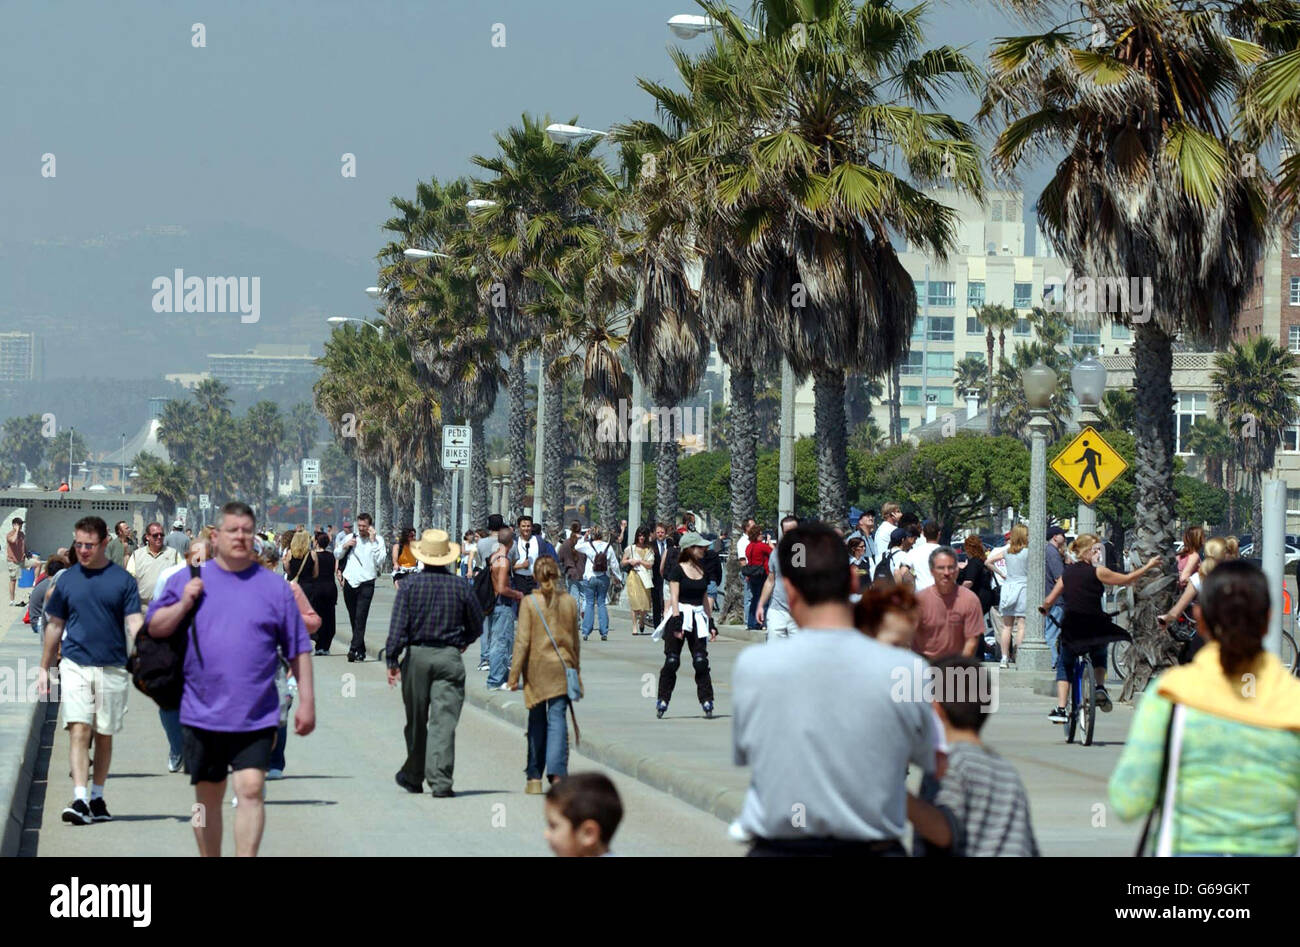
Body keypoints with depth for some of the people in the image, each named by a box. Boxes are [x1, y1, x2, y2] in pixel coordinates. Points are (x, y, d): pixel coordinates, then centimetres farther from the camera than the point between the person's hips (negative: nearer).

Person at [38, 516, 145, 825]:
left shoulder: (122, 579, 1)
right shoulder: (67, 579, 6)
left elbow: (134, 622, -2)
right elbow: (54, 625, 14)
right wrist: (44, 669, 14)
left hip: (112, 668, 0)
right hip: (74, 665, 0)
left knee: (105, 735, 9)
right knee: (79, 729, -13)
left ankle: (97, 798, 22)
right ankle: (79, 799, -19)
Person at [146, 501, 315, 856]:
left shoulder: (275, 587, 5)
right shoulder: (188, 580, 7)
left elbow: (298, 648, 8)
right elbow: (154, 628, 6)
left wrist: (306, 701, 4)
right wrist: (183, 604, -11)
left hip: (256, 717, -1)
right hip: (202, 714, 1)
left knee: (251, 790, -12)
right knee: (208, 796, 11)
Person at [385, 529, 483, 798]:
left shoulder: (410, 584, -4)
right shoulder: (461, 586, 0)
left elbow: (398, 625, -8)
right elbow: (477, 626, 9)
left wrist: (393, 659, -5)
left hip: (416, 655, 1)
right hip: (449, 656, 0)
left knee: (416, 721, 13)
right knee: (444, 720, -4)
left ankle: (413, 777, 27)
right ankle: (440, 782, -12)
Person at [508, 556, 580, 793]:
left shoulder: (529, 602, -7)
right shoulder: (569, 602, 2)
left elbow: (522, 640, -9)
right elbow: (574, 640, 10)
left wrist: (514, 673, -5)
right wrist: (576, 669, 20)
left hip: (536, 667, -1)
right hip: (562, 667, 1)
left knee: (537, 721, 9)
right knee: (557, 719, 0)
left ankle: (534, 778, 12)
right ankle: (557, 773, -14)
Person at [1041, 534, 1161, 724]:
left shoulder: (1067, 572, 6)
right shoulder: (1097, 572, -6)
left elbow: (1049, 601, 7)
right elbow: (1127, 579, 2)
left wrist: (1044, 608, 30)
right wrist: (1148, 567, 14)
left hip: (1071, 628, 2)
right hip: (1095, 628, -2)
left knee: (1064, 665, 21)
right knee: (1099, 653, 32)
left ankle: (1060, 709, 7)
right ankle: (1100, 687, 11)